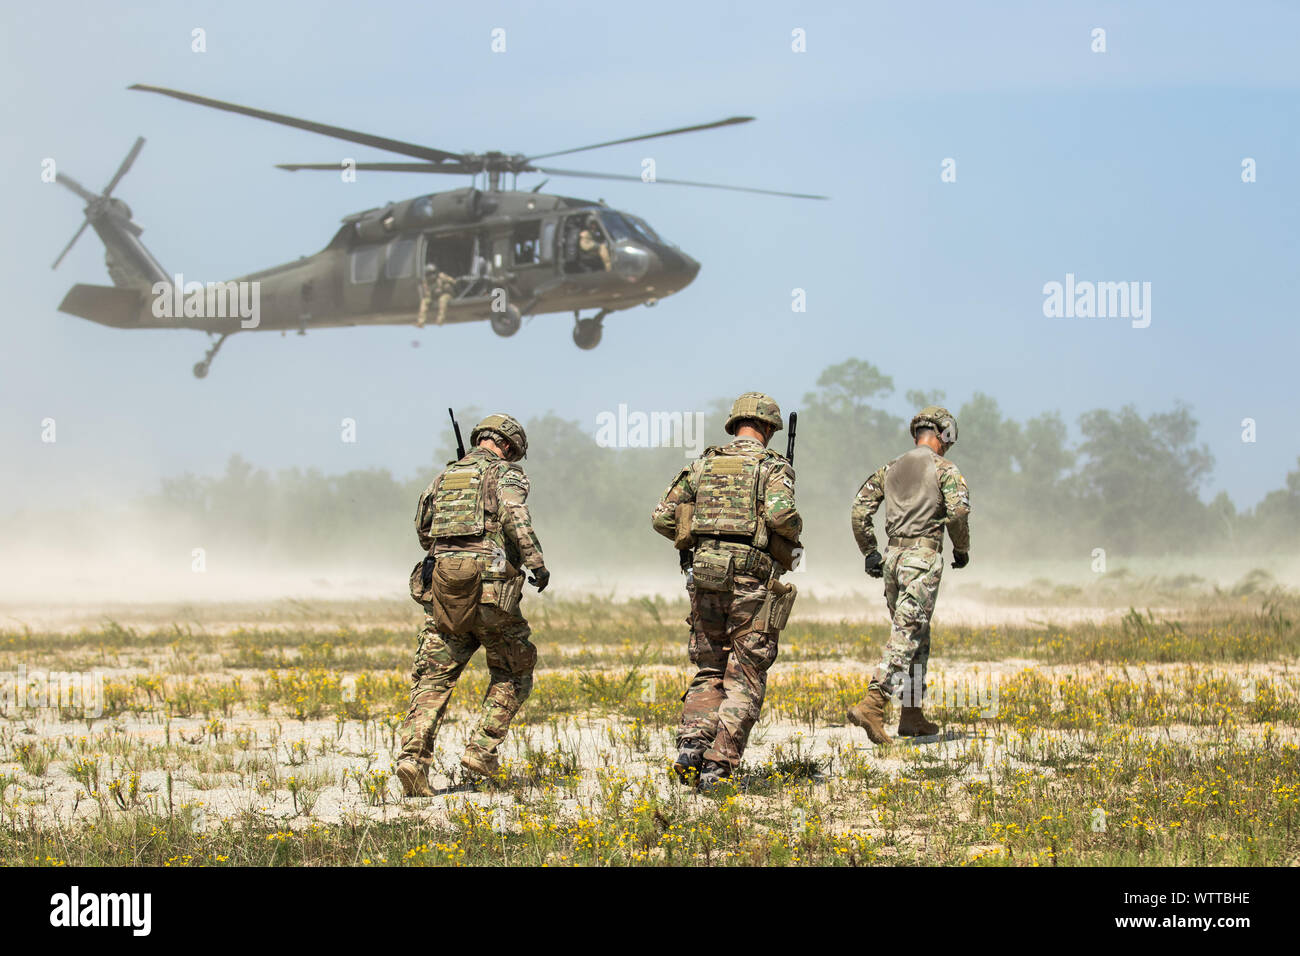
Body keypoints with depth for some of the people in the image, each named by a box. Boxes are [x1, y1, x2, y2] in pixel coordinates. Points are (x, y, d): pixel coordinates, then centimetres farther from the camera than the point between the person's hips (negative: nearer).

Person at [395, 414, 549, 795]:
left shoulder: (445, 476, 21)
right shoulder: (506, 473, 4)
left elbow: (423, 531, 24)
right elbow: (514, 515, -15)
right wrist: (537, 563, -16)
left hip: (443, 582, 4)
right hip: (490, 587, -4)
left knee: (435, 677, 3)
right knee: (512, 673, 13)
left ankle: (413, 756, -14)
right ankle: (482, 749, 2)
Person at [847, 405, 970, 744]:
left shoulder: (892, 468, 16)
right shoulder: (943, 468, -2)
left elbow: (861, 505, 10)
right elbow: (958, 510, -16)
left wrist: (869, 552, 15)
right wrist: (962, 549, 0)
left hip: (892, 558, 7)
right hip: (923, 557, -7)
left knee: (917, 637, 17)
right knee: (906, 637, -10)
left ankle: (913, 717, 19)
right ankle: (871, 706, -24)